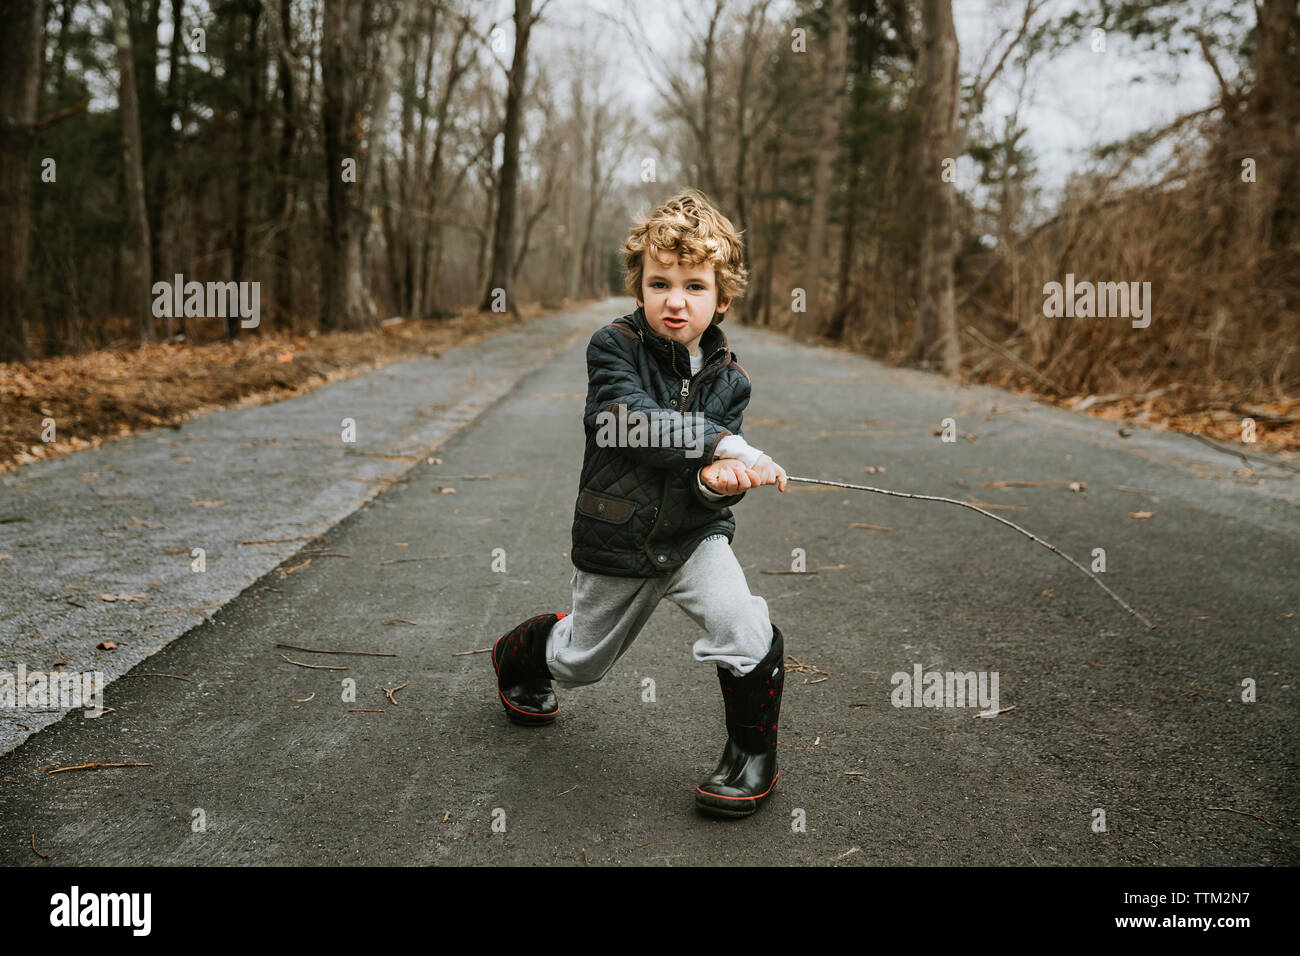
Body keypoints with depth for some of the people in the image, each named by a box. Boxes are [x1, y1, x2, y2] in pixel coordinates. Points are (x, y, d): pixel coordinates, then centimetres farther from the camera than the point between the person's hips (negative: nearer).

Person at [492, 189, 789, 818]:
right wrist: (725, 445, -41)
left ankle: (754, 755, 2)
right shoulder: (614, 348, -15)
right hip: (615, 538, -1)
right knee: (580, 661, 18)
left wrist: (720, 479, -34)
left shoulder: (727, 378, -5)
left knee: (745, 632, -23)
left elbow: (724, 465, -8)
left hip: (692, 534, 2)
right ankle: (520, 653, 54)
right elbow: (633, 422, -32)